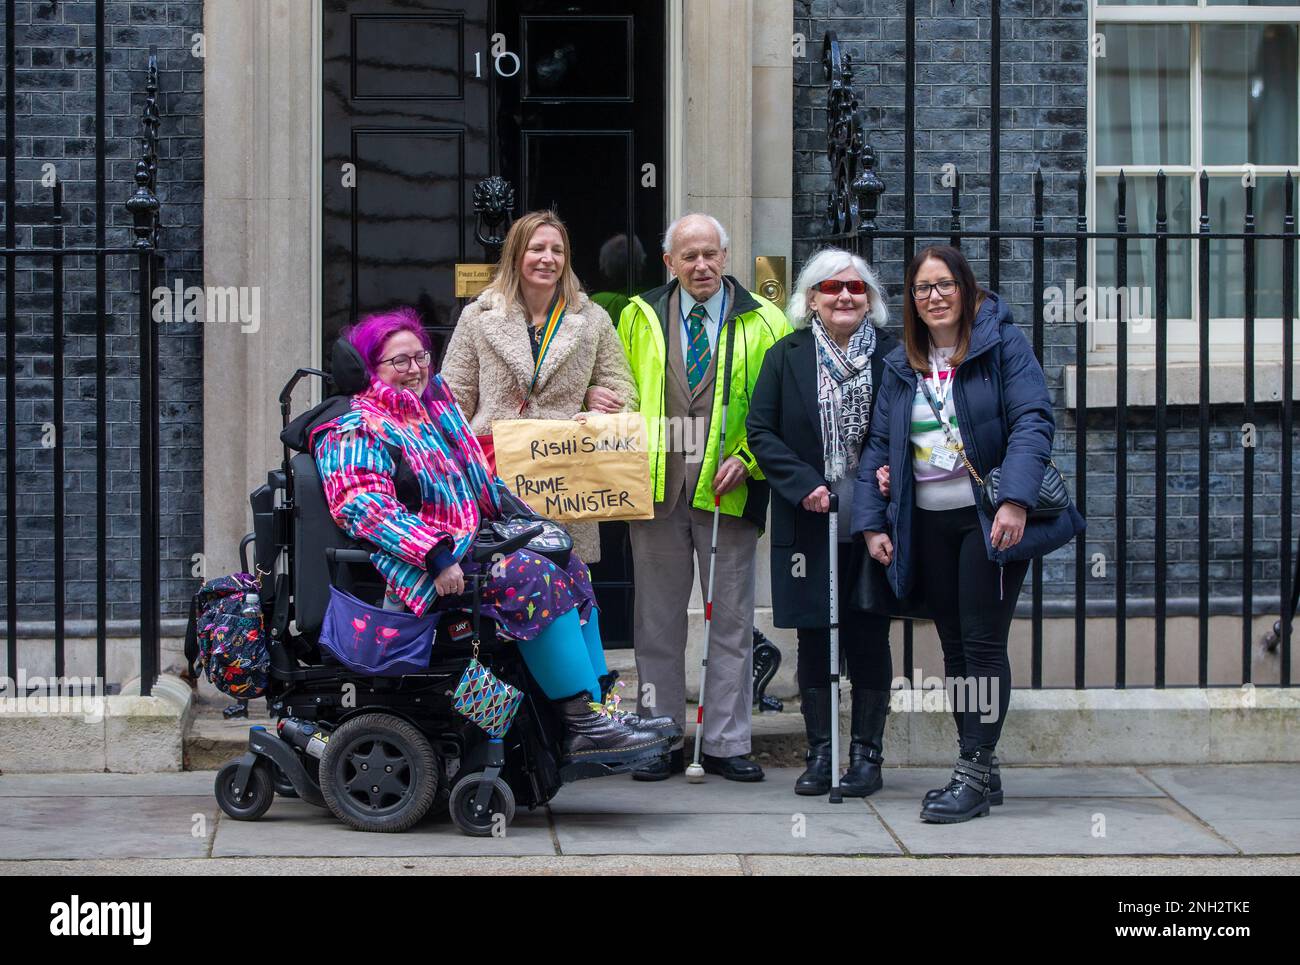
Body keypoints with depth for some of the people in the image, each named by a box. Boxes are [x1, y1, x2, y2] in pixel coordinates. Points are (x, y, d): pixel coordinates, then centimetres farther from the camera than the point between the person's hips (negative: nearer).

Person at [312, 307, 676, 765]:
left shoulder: (436, 403, 20)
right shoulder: (355, 430, -7)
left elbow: (480, 480, 29)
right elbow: (364, 508, -21)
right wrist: (436, 557, -29)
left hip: (470, 547, 9)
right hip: (417, 572, -9)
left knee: (571, 568, -2)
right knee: (532, 575, -26)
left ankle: (594, 712, -8)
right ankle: (582, 724, -28)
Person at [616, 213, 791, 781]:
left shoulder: (761, 322, 3)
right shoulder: (639, 318, 10)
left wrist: (748, 459, -11)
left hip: (729, 492, -1)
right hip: (655, 491, 1)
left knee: (732, 620, 4)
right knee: (658, 621, 6)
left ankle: (726, 744, 11)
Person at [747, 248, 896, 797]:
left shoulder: (892, 355, 3)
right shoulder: (787, 356, 5)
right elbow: (760, 430, 2)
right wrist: (804, 485, -10)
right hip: (809, 521, 1)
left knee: (869, 638, 2)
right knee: (814, 639, 5)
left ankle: (866, 753, 11)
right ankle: (820, 753, 14)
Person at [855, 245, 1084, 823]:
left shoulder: (1002, 342, -5)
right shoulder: (901, 365, 11)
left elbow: (1033, 421, -14)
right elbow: (879, 445, 15)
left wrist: (1016, 501, -25)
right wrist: (871, 522, 6)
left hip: (990, 517, -6)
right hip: (928, 523, 6)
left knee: (983, 644, -6)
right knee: (954, 646, 9)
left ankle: (974, 775, -3)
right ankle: (978, 771, 17)